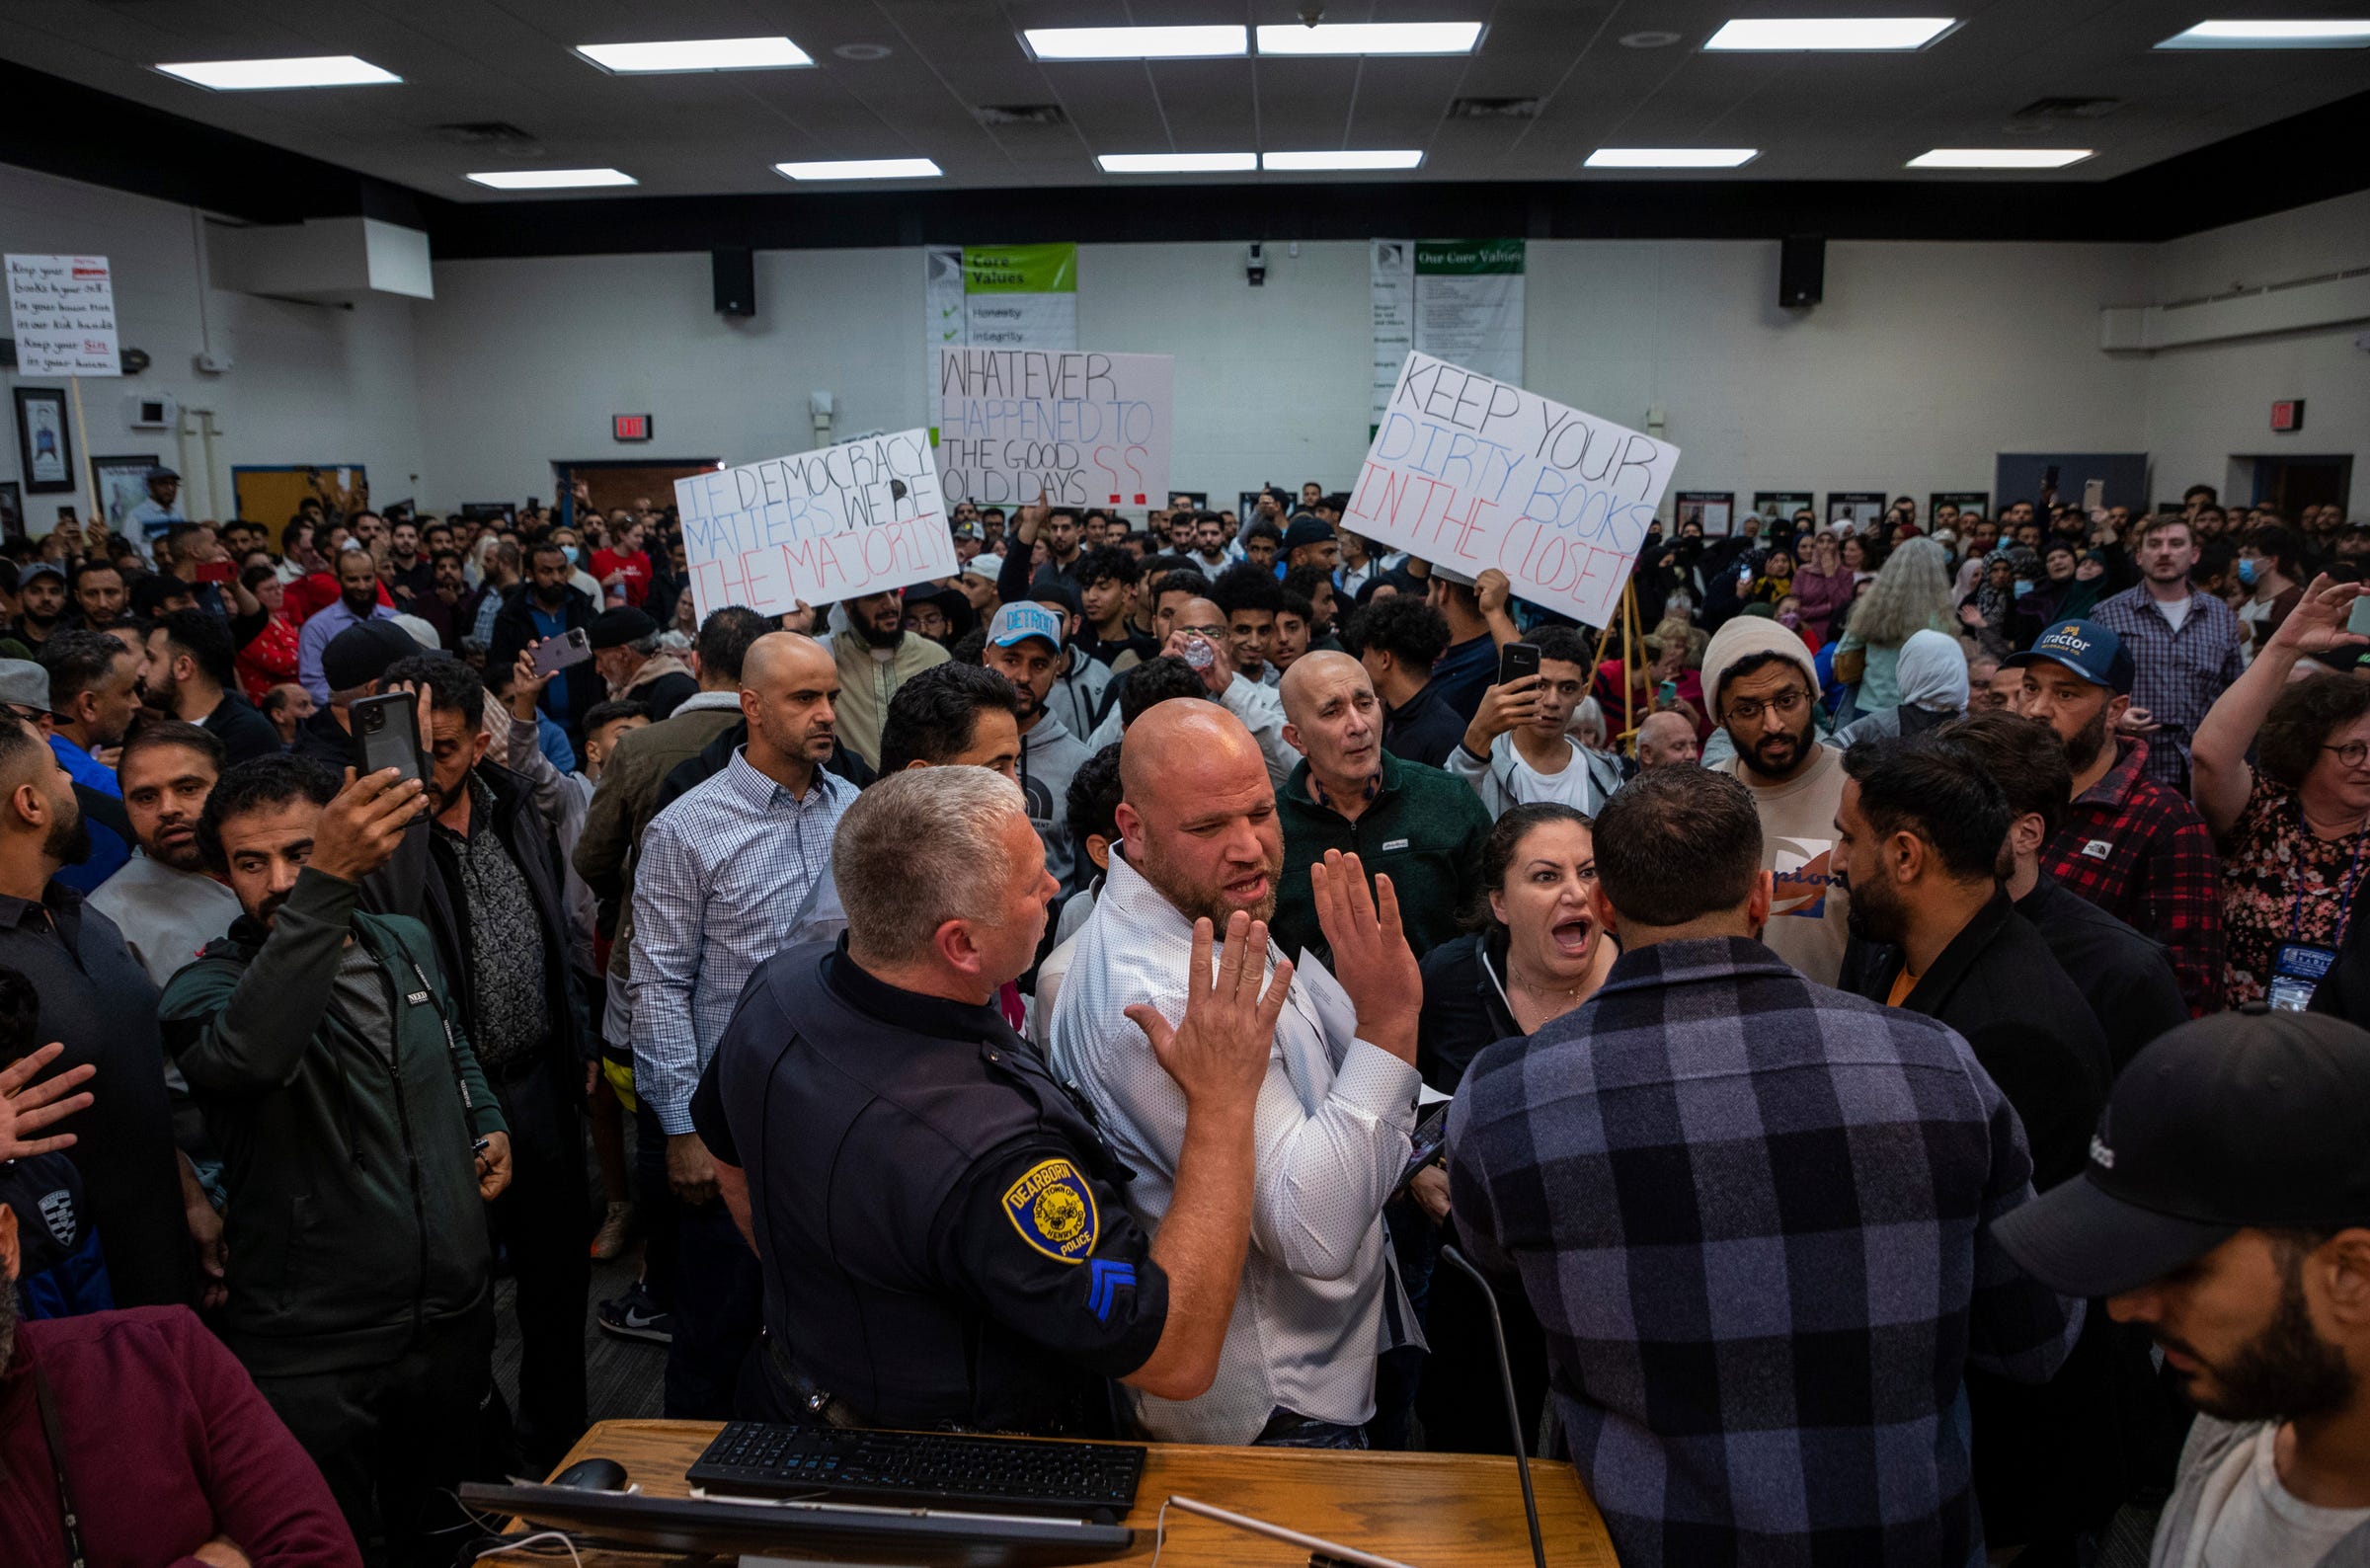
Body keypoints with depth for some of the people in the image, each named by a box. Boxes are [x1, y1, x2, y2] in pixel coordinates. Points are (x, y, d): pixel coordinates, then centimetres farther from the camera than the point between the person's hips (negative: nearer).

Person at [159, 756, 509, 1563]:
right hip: (316, 1356, -5)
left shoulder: (407, 944, 4)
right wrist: (329, 884, -48)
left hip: (457, 1316, 5)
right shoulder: (208, 986, -13)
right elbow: (247, 1051, -39)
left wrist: (489, 1124, 6)